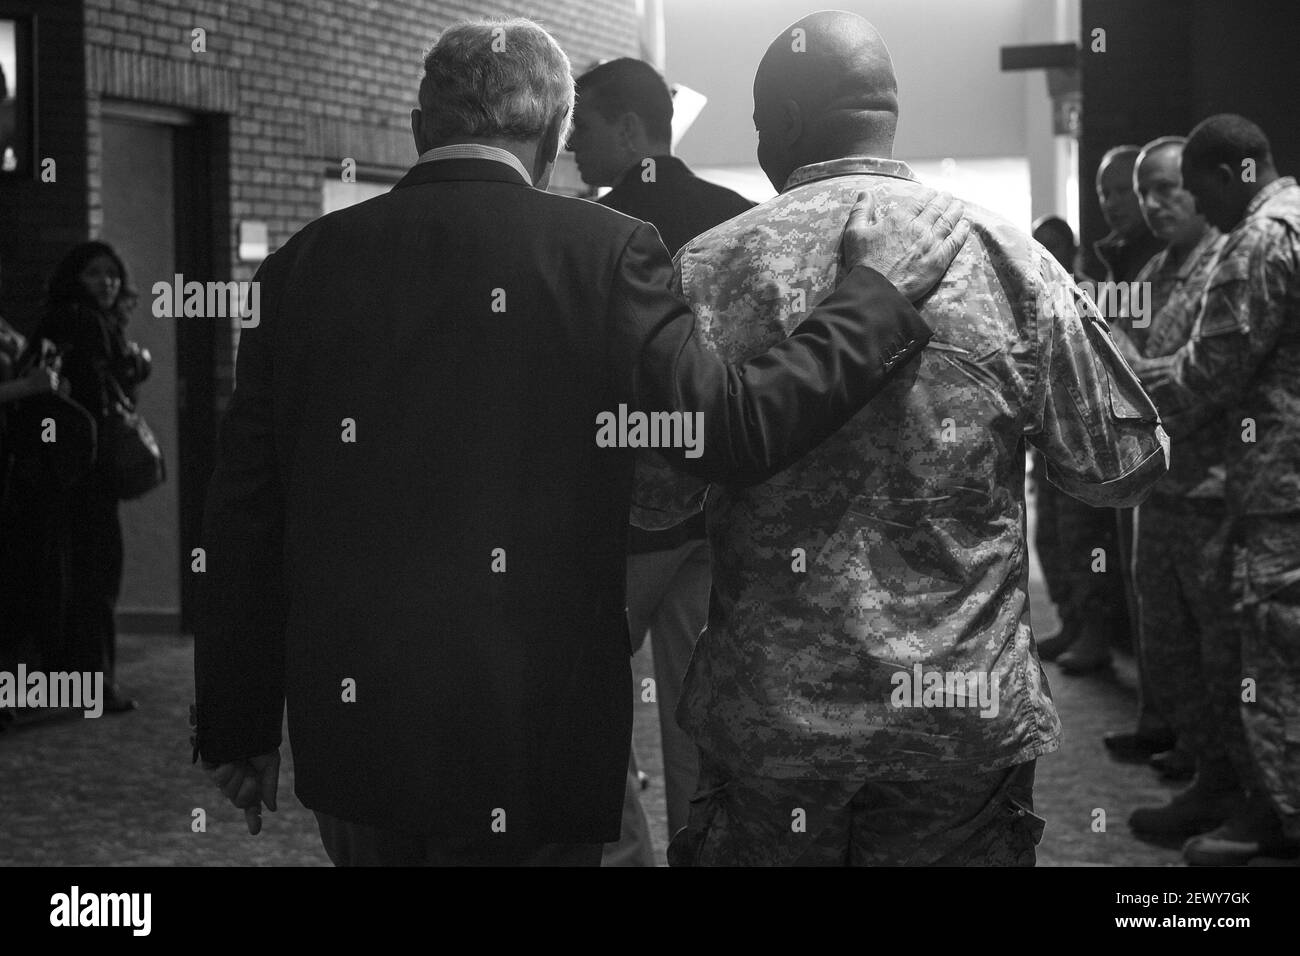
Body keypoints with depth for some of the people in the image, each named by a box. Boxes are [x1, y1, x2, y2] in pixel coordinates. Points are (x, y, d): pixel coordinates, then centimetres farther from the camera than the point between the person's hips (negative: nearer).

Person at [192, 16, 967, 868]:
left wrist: (237, 727, 12)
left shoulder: (304, 263, 2)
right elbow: (733, 427, -14)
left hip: (348, 728, 4)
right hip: (526, 738, -4)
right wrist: (878, 293, -1)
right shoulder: (604, 251, -9)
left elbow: (247, 519, 4)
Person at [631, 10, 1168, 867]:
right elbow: (1125, 464, 0)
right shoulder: (1009, 260, -4)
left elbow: (652, 494, -7)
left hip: (769, 709, 0)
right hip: (966, 714, 0)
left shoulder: (712, 267, -6)